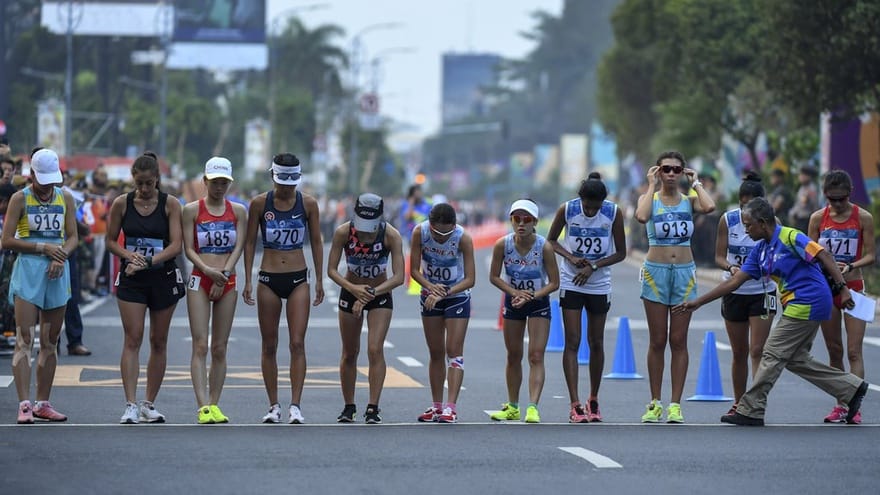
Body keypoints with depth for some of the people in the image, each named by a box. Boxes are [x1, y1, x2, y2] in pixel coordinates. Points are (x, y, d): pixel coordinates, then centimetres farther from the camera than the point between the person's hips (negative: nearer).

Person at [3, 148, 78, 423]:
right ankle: (24, 405, -15)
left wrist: (62, 255, -10)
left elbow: (73, 237, 11)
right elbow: (7, 240, -6)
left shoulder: (65, 198, 10)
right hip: (27, 269, -4)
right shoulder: (20, 199, -2)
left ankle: (43, 403, 16)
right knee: (25, 339, -11)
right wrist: (44, 248, -13)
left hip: (57, 273, 4)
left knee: (51, 342, 8)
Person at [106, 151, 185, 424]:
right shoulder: (122, 204, 0)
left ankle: (149, 404, 17)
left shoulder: (170, 204, -4)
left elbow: (176, 245, -10)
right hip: (131, 279, 0)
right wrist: (129, 255, -14)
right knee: (132, 340, -9)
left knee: (158, 342, 7)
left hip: (163, 276, 0)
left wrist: (148, 261, -22)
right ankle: (131, 405, -14)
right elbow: (111, 241, 6)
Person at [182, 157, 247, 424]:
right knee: (200, 345, -11)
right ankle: (203, 406, -18)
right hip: (199, 281, -2)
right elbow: (188, 249, -1)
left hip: (227, 282, 2)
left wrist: (224, 275, -10)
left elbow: (238, 247, 3)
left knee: (220, 349, 3)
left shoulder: (238, 211, 10)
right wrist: (209, 271, -16)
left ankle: (214, 404, 8)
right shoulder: (192, 210, 3)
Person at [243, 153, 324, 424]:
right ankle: (274, 406, 11)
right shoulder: (259, 204, -1)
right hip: (268, 279, 0)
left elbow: (316, 242, 8)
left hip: (298, 279, 0)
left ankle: (295, 406, -8)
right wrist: (247, 280, 0)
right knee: (269, 346, 4)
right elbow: (250, 242, 4)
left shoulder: (308, 204, 0)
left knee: (297, 343, -9)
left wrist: (319, 280, 6)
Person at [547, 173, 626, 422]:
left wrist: (594, 266, -15)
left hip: (599, 286, 1)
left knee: (596, 343, 9)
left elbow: (620, 253, -3)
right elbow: (551, 240, 3)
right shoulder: (567, 210, -11)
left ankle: (593, 400, 24)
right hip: (571, 284, -1)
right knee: (572, 342, -7)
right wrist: (571, 257, -14)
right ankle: (575, 406, -10)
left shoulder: (614, 213, -10)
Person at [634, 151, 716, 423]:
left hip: (684, 273, 1)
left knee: (679, 341, 1)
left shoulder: (689, 200, 5)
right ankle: (655, 403, 7)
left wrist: (695, 183, -3)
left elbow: (709, 207, -18)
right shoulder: (650, 198, 2)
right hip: (655, 272, -1)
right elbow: (641, 216, -23)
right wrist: (652, 185, -11)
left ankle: (675, 405, 3)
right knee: (657, 341, 1)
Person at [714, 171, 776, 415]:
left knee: (758, 350, -11)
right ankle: (738, 403, 25)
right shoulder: (727, 220, -6)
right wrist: (731, 268, -26)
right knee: (739, 352, 11)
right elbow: (719, 257, -5)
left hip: (762, 292, -2)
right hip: (734, 292, 2)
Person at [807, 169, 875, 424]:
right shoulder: (818, 218, 2)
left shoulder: (863, 218, -5)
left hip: (853, 288, -3)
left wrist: (851, 267, -23)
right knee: (834, 351, 7)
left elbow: (870, 255, -5)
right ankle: (840, 405, 14)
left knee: (854, 351, -9)